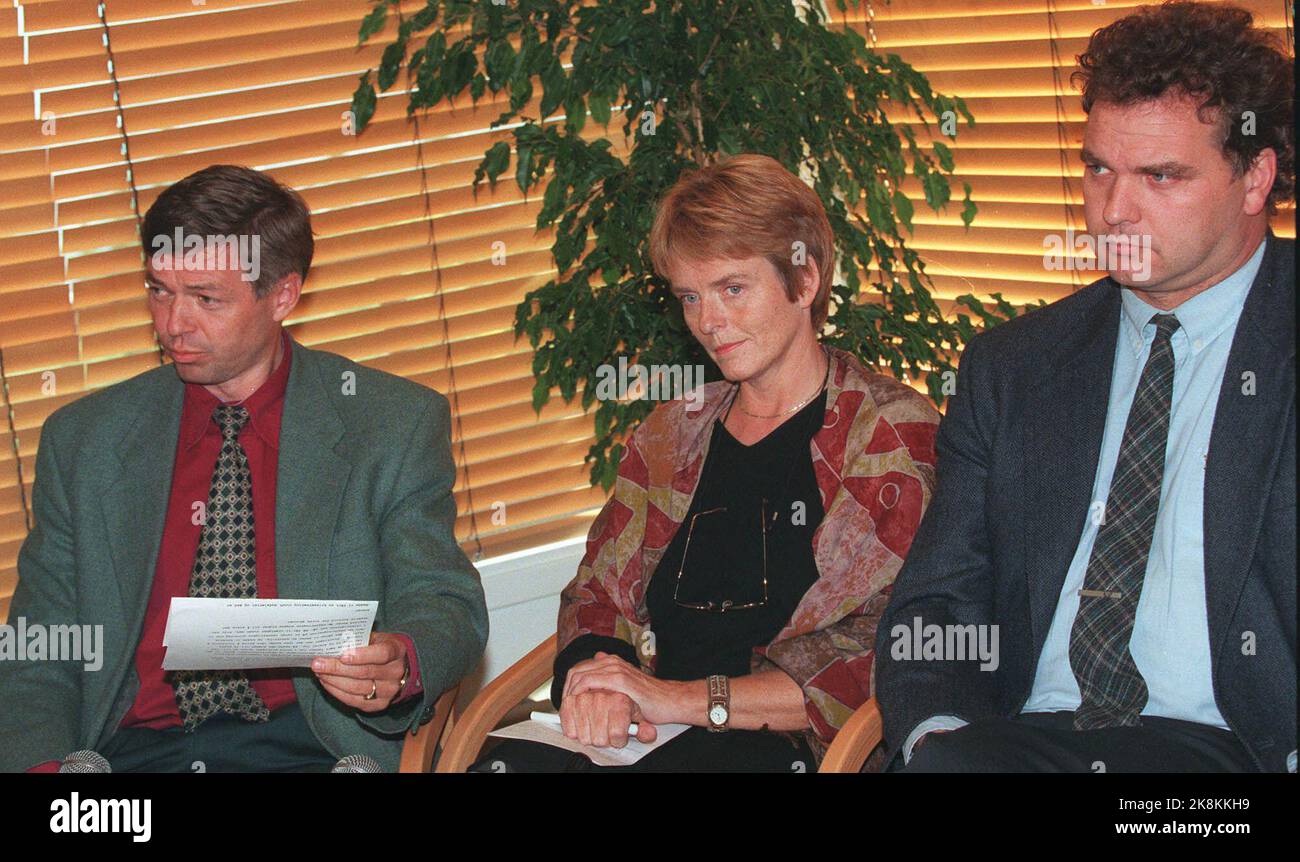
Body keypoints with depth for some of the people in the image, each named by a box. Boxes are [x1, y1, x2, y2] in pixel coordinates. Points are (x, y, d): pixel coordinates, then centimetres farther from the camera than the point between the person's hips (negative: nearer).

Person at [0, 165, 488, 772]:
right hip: (133, 751, 1)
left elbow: (444, 605, 3)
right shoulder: (81, 440, 13)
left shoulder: (397, 424, 6)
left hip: (305, 745, -1)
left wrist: (400, 665, -22)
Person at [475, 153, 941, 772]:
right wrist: (594, 674, -5)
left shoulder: (894, 431, 2)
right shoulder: (671, 436, 21)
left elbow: (888, 657, -8)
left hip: (785, 743, -5)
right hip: (643, 736, 5)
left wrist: (690, 698, -15)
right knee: (500, 761, -28)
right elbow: (597, 592, 21)